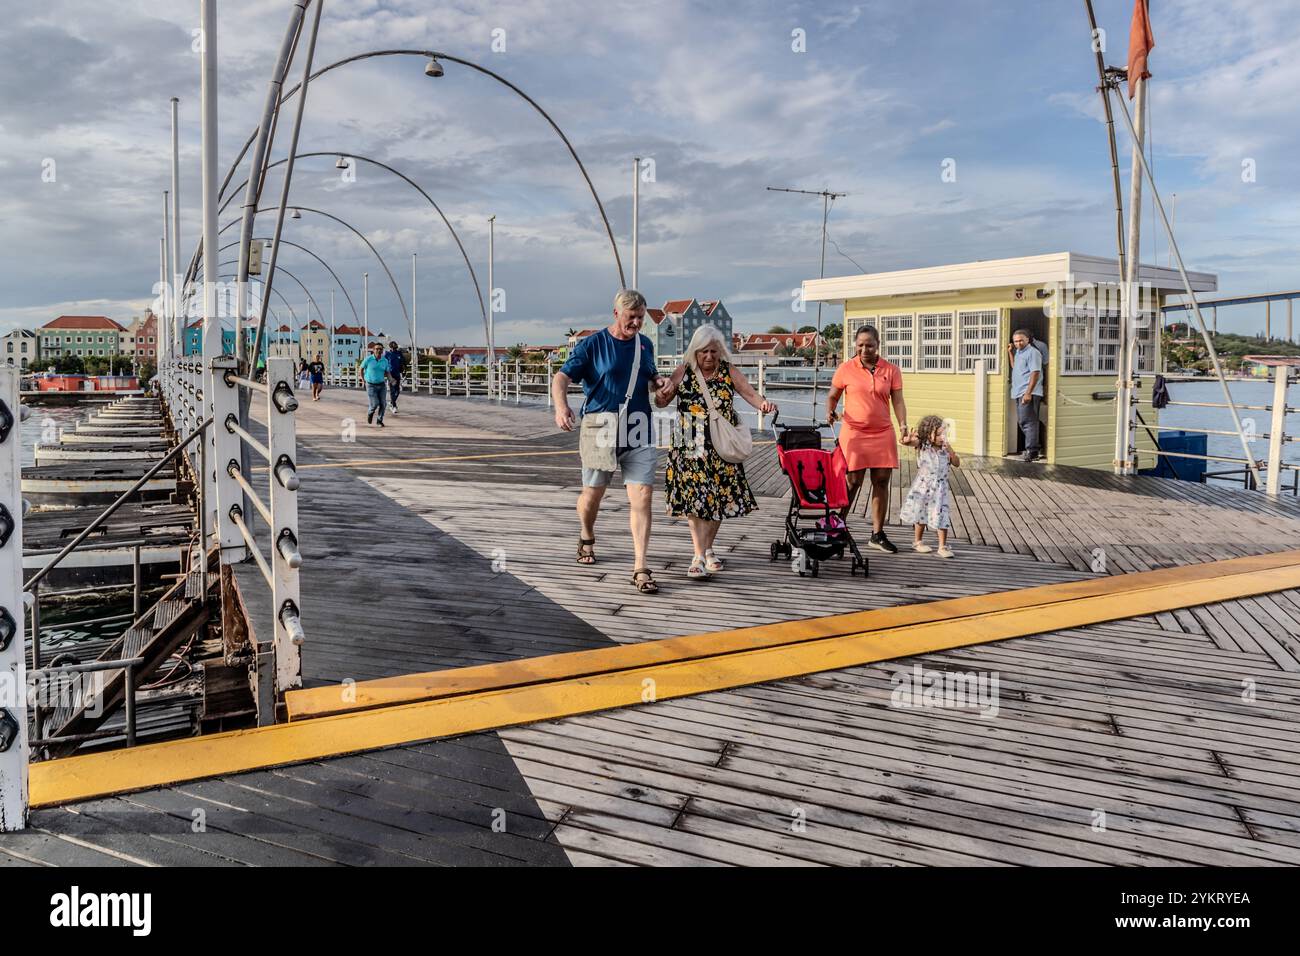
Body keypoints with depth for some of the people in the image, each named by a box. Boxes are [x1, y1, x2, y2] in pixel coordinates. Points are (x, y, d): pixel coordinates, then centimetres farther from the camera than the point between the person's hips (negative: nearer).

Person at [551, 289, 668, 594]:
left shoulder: (645, 345, 10)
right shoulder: (592, 345, -3)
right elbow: (562, 377, -10)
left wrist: (660, 383, 0)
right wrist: (561, 406, -31)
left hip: (639, 434, 2)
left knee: (642, 497, -10)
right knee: (593, 493, 12)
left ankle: (640, 568, -8)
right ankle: (586, 538, 44)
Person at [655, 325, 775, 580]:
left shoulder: (728, 372, 5)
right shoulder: (683, 372, 1)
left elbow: (749, 392, -2)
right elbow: (660, 402, 1)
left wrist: (764, 403, -25)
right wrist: (663, 391, -22)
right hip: (692, 448, -2)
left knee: (719, 497, 6)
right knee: (695, 498, -7)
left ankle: (707, 549, 26)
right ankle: (699, 556, -5)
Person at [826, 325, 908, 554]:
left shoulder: (891, 370, 4)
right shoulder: (846, 369, 0)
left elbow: (897, 400, 2)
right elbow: (832, 395, 9)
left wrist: (903, 424, -13)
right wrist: (830, 411, -11)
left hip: (883, 434, 3)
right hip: (854, 433, -2)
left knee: (881, 481, 5)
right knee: (852, 481, -2)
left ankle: (877, 535, 14)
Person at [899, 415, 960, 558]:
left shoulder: (945, 449, 1)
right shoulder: (922, 445, -8)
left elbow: (957, 464, -2)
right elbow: (905, 442, -20)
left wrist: (950, 450, -14)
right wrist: (908, 439, -43)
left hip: (939, 488, 2)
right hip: (923, 486, -2)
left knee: (942, 516, -3)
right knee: (921, 514, 12)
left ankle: (942, 546, 6)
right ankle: (917, 541, 30)